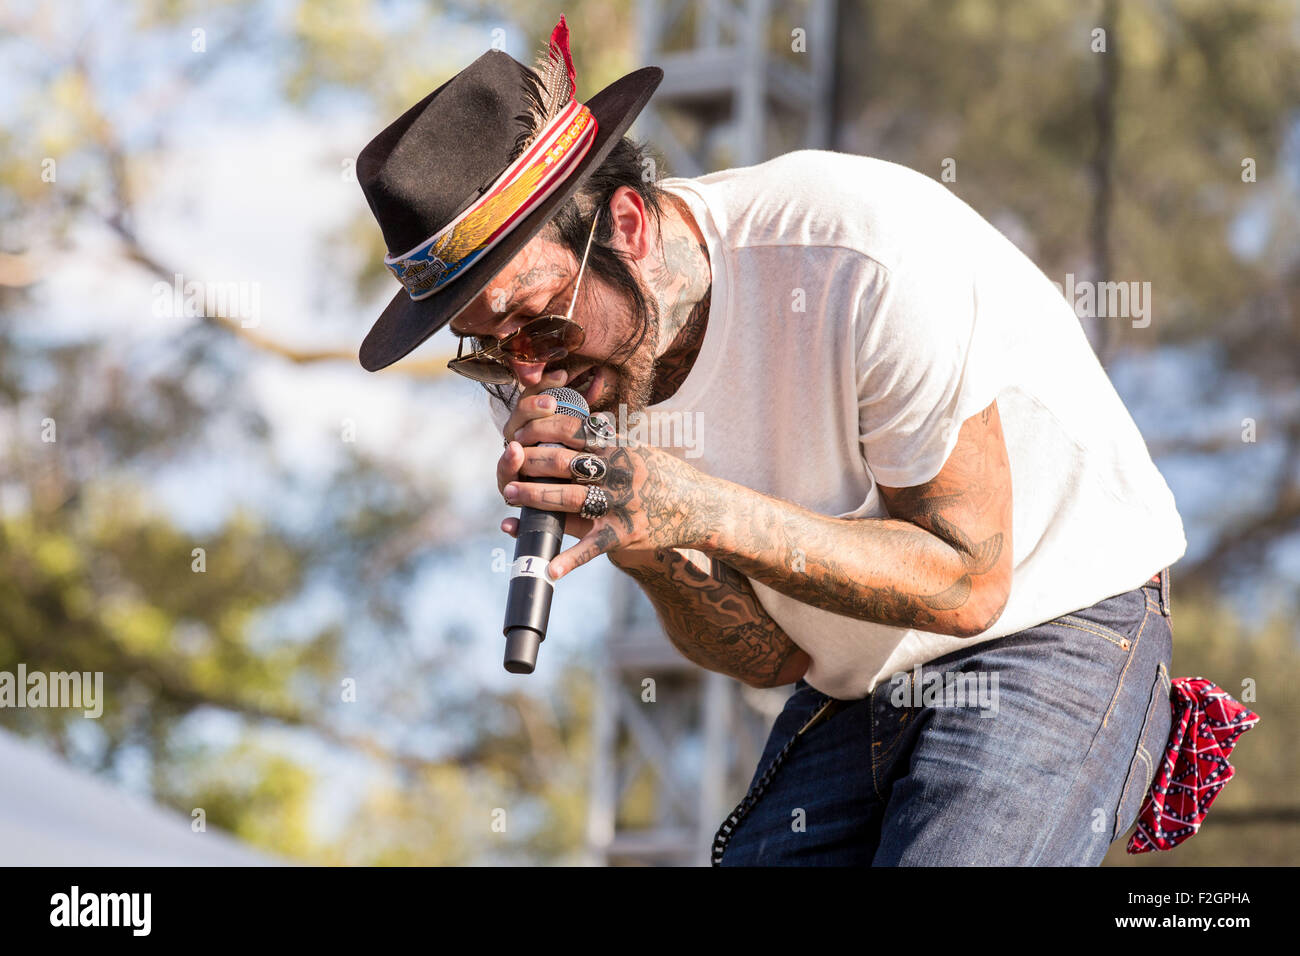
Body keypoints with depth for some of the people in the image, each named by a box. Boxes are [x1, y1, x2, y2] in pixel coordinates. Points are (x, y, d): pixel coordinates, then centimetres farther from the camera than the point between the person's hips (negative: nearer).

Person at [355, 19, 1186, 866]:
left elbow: (968, 584, -22)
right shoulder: (556, 371, -8)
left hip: (1054, 634, -6)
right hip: (855, 684, 6)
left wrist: (703, 511, -33)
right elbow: (772, 655, -4)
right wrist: (642, 551, -26)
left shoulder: (871, 263, -27)